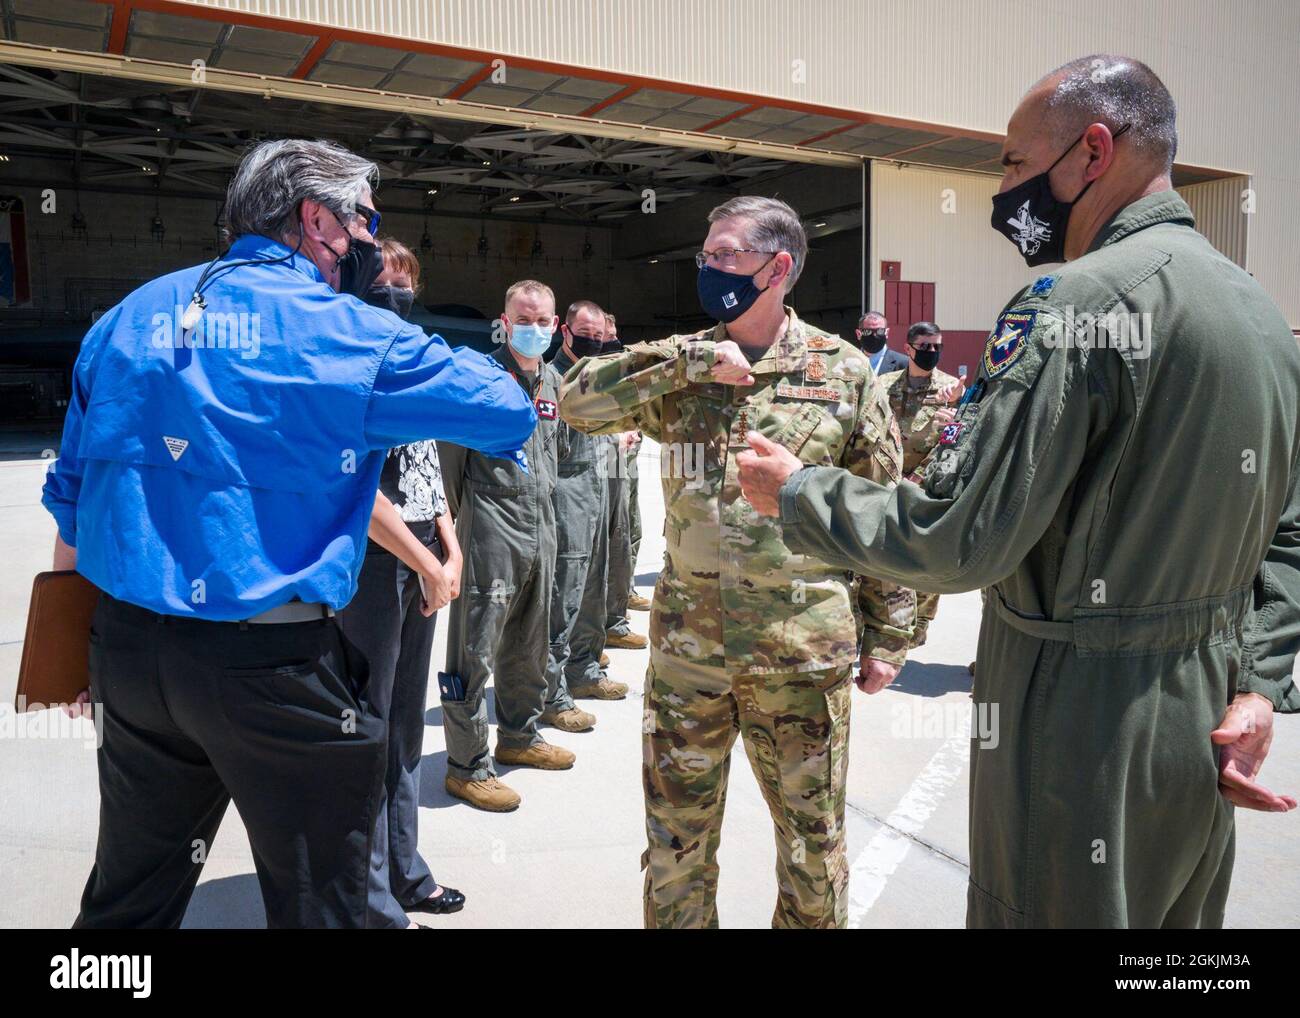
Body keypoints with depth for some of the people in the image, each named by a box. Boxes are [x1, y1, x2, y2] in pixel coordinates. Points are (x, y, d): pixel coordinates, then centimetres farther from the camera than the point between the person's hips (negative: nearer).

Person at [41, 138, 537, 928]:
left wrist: (80, 643, 23)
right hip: (271, 660, -6)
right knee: (319, 901, 11)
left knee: (130, 897, 22)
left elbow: (71, 495, 14)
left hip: (129, 647, 7)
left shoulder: (130, 318, 9)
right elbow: (509, 412, -2)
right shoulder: (348, 333, -8)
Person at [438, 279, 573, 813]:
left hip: (540, 525, 8)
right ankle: (466, 765, 7)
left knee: (529, 643, 18)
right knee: (475, 647, -3)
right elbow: (450, 448, -7)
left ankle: (519, 735, 35)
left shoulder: (553, 380, 13)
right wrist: (459, 513, -3)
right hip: (491, 526, -8)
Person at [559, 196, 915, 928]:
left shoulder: (844, 371, -3)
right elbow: (579, 401, -6)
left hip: (804, 650, -2)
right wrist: (689, 360, -13)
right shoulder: (681, 366, 6)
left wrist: (889, 635, 0)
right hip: (686, 647, 3)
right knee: (675, 838, 15)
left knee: (813, 840, 15)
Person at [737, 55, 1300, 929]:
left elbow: (956, 541, -23)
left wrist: (796, 492, -10)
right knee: (1173, 913, 24)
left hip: (1085, 731, -9)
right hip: (1206, 723, 9)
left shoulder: (1082, 303, -20)